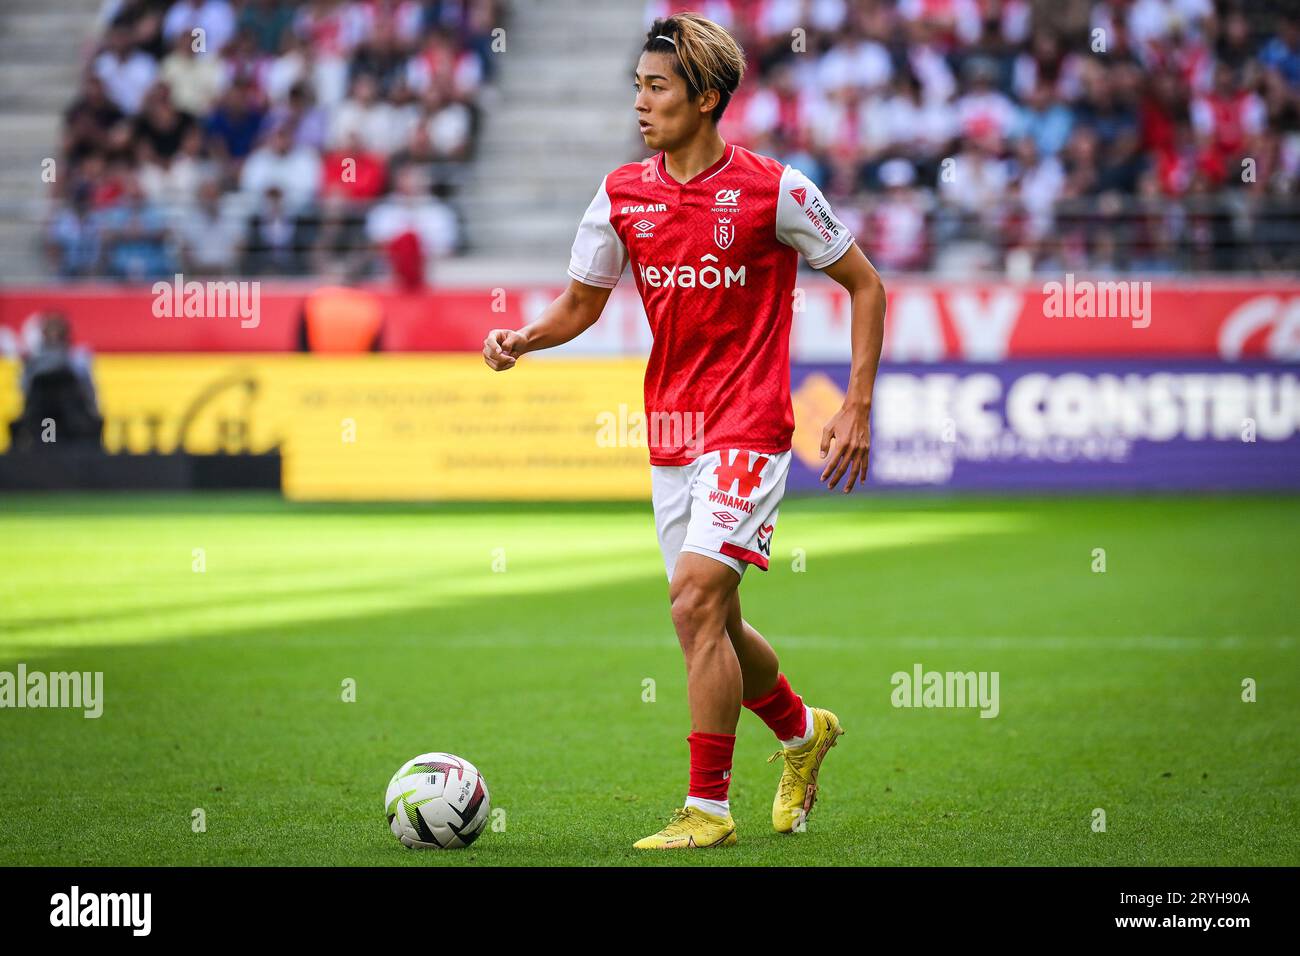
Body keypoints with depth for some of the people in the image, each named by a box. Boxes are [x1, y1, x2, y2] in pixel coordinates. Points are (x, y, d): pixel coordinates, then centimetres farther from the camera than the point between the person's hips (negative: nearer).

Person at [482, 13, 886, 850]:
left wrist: (858, 410, -5)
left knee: (696, 600, -18)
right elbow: (582, 303, 15)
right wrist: (524, 338, -7)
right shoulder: (623, 194, 4)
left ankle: (709, 810, -11)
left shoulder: (773, 188, -9)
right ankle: (802, 732, 41)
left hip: (747, 431, -6)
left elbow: (866, 284, 0)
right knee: (713, 623, 12)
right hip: (670, 435, 6)